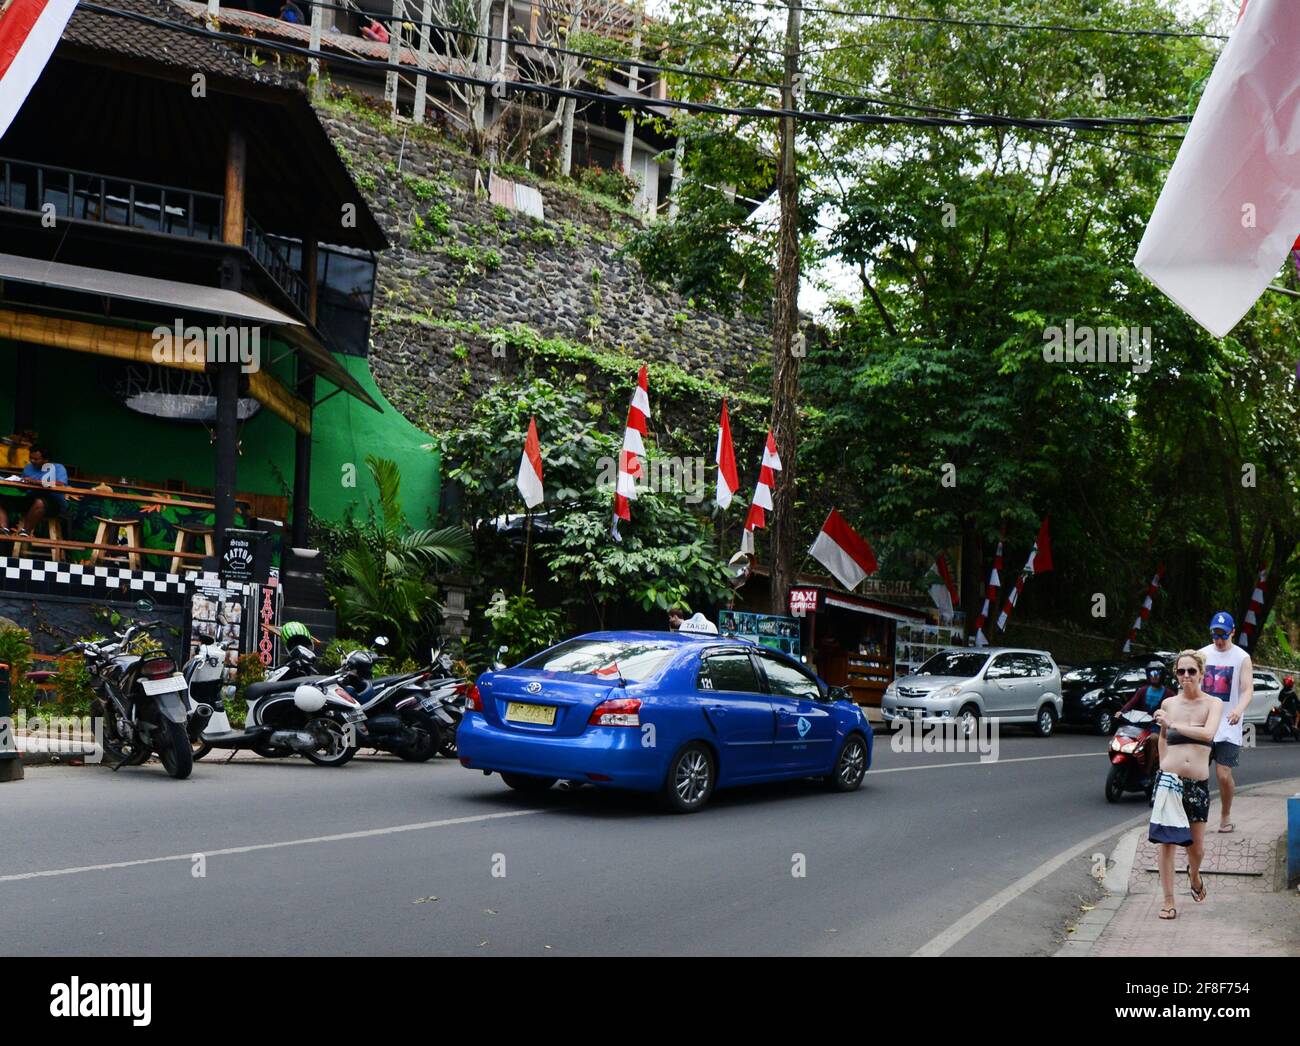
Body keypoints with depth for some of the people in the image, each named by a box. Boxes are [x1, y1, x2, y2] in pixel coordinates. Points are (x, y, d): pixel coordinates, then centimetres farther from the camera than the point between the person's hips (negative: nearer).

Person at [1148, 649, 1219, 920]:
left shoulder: (1212, 703, -2)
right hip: (1169, 780, 1)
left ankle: (1194, 874, 41)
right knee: (1166, 842, -3)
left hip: (1198, 784, -1)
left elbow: (1208, 733, -21)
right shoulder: (1168, 704, 5)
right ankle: (1168, 901, 6)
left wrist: (1174, 724, -19)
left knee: (1196, 847, 7)